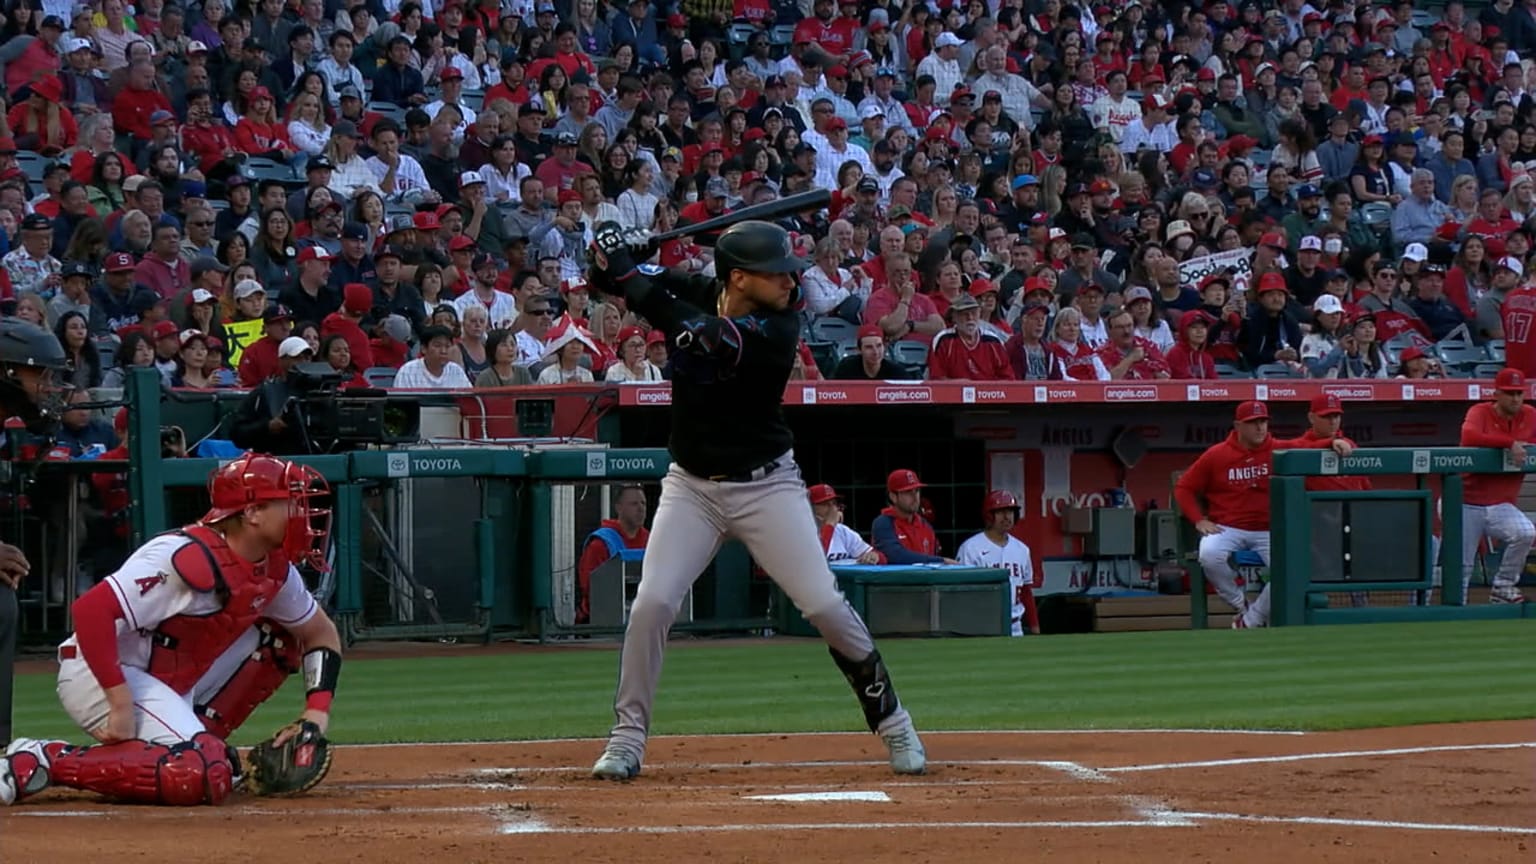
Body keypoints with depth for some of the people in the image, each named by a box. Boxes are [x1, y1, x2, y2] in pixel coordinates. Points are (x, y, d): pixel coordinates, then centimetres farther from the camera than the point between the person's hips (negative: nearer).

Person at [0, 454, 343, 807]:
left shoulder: (275, 570, 2)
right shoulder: (190, 558, -24)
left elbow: (321, 633, 19)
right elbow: (90, 609, -30)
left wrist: (315, 716, 2)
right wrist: (121, 704, -31)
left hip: (176, 685, 9)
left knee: (277, 640, 6)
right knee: (201, 778, -30)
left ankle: (198, 735, 4)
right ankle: (43, 762, -22)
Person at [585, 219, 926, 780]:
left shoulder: (775, 330, -19)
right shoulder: (696, 296, -6)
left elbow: (700, 334, -34)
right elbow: (609, 280, 1)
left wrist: (625, 274, -32)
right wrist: (612, 260, -24)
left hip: (767, 485, -3)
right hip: (692, 487, 3)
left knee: (824, 605, -7)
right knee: (651, 605, -11)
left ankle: (891, 721, 10)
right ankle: (627, 738, 2)